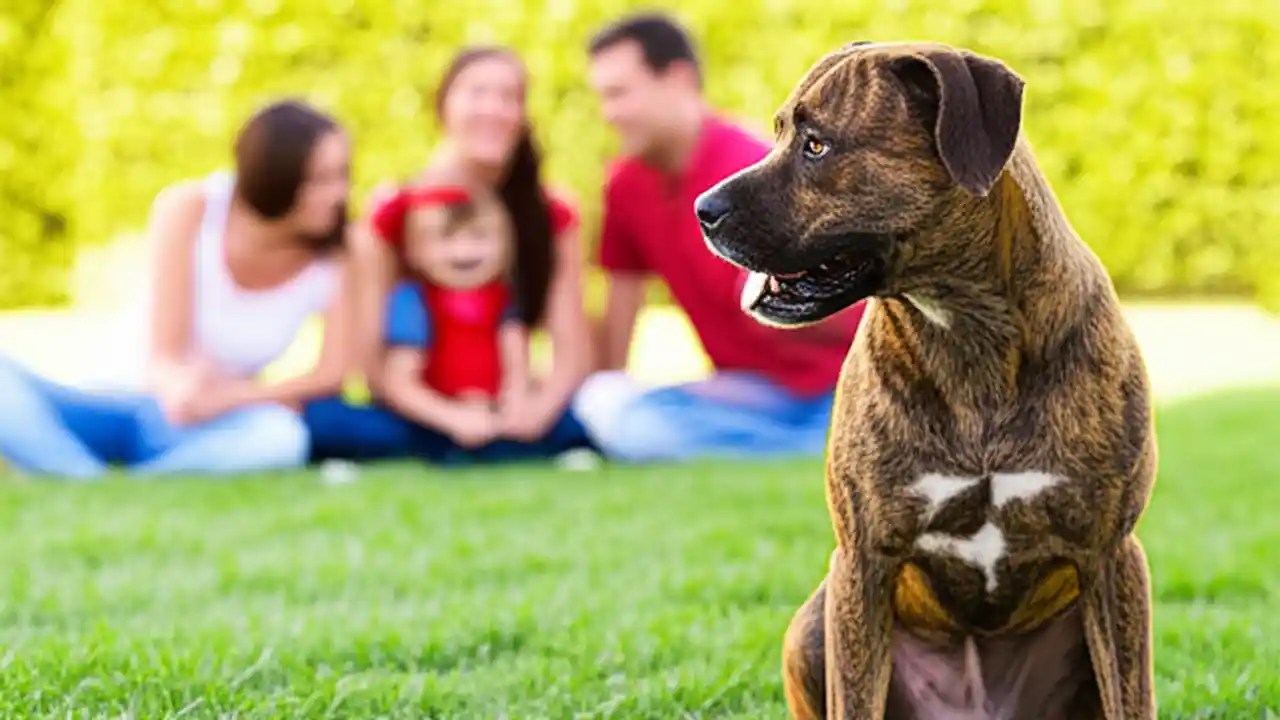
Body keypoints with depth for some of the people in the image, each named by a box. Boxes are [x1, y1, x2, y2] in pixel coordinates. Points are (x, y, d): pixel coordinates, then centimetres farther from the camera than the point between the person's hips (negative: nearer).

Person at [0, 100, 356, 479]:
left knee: (281, 435, -37)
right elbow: (163, 358, -19)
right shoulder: (188, 210, -15)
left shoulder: (335, 252, -11)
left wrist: (225, 398, -26)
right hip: (115, 402, 0)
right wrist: (179, 385, -43)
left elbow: (332, 373, -14)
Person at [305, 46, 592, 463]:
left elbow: (574, 351, -3)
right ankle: (516, 453, -29)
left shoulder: (551, 219, 4)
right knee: (321, 419, -33)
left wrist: (541, 405, -26)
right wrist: (449, 416, -25)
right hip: (418, 420, -2)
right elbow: (371, 357, -9)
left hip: (507, 417, 2)